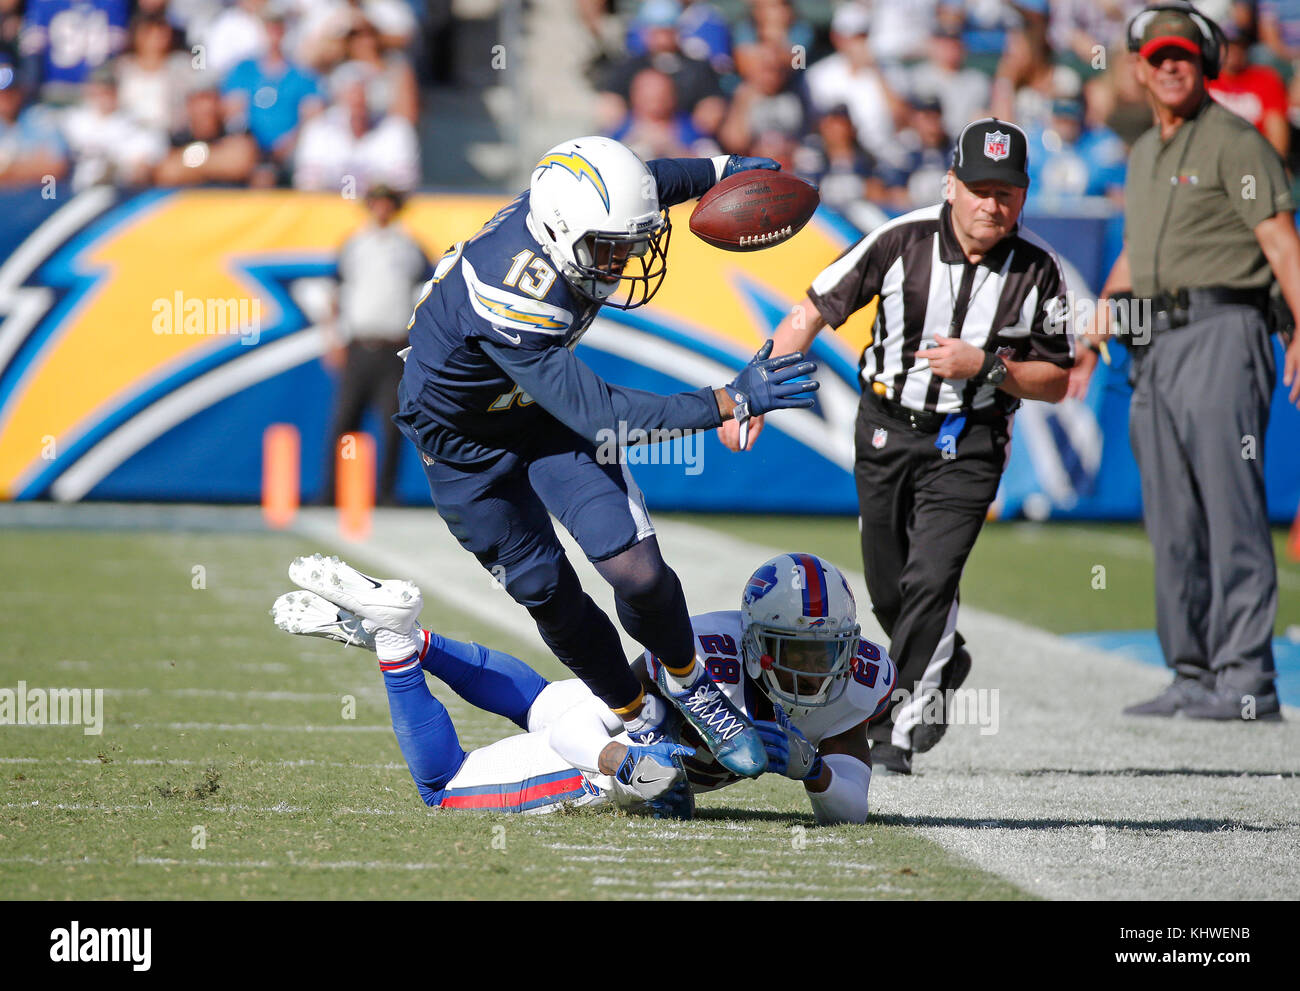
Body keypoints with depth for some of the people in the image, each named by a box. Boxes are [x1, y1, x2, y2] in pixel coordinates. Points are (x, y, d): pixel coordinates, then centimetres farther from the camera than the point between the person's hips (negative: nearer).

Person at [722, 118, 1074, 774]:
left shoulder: (1038, 271, -9)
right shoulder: (902, 242, -12)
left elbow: (1056, 381, -2)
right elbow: (811, 314, -8)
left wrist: (986, 365, -20)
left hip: (968, 445, -2)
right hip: (886, 431, 2)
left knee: (930, 580, -17)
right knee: (888, 591, 11)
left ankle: (896, 731, -10)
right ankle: (944, 665, 42)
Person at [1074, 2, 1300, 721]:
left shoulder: (1233, 141, -4)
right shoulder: (1145, 154, 21)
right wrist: (1090, 339, 31)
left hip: (1220, 334, -8)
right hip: (1155, 345, 8)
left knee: (1231, 512, -12)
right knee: (1172, 521, 8)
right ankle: (1192, 675, 12)